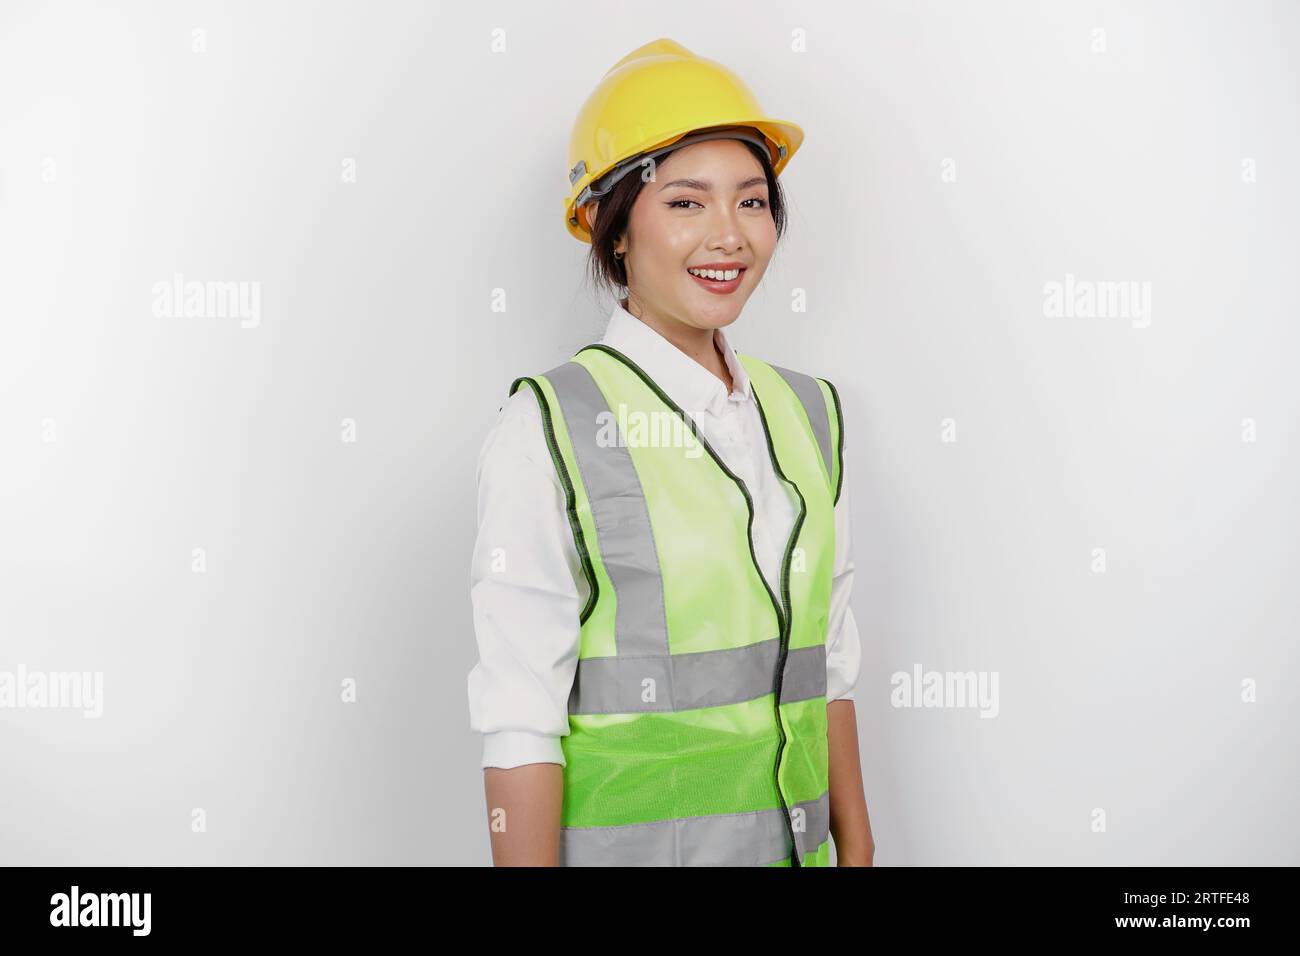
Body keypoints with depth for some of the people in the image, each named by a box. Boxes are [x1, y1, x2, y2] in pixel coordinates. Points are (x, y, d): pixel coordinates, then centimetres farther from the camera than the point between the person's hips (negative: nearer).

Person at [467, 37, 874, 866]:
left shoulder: (810, 416, 4)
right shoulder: (548, 433, -14)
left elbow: (829, 666, 9)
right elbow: (520, 721, -15)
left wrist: (857, 848, 8)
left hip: (793, 842, 5)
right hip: (624, 843, -5)